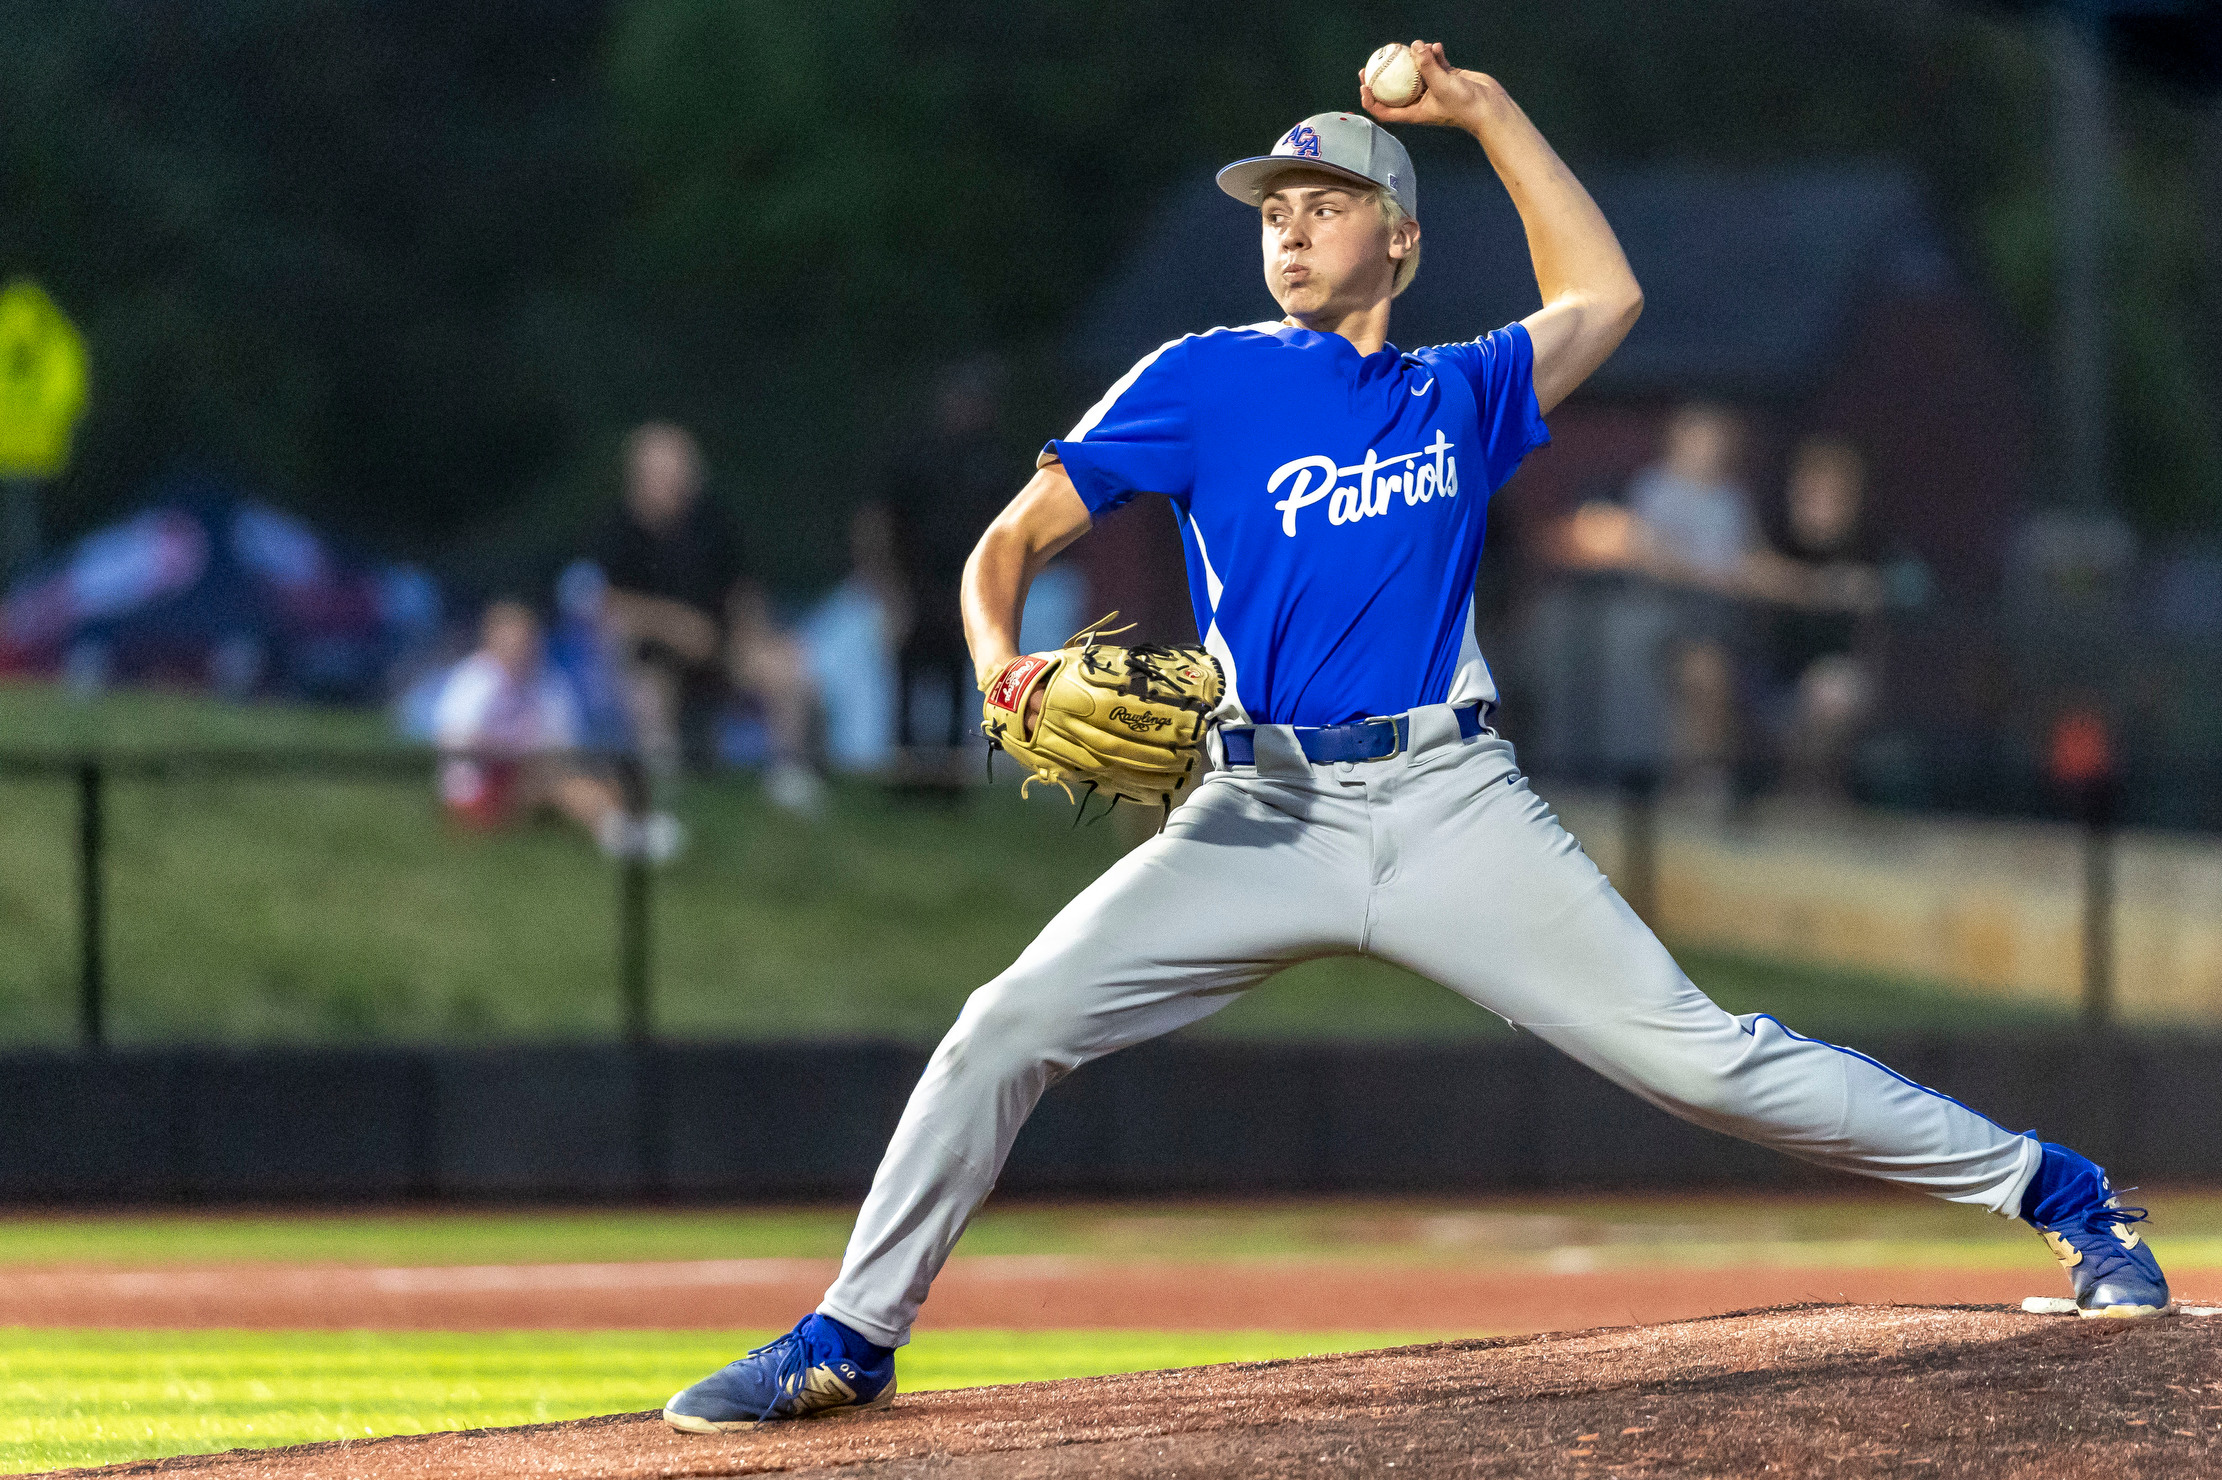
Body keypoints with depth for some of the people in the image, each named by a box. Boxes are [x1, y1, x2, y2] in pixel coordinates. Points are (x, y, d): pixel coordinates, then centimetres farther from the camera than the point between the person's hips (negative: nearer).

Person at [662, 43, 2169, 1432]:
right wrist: (1003, 663, -14)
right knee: (1009, 1026, -13)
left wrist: (1484, 108, 23)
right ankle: (850, 1340, -2)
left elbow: (1601, 295, 29)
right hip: (1263, 812, 0)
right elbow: (1015, 538, 7)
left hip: (1452, 804, 0)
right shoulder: (1202, 381, 8)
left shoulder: (1463, 398, 14)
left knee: (1695, 1053, -8)